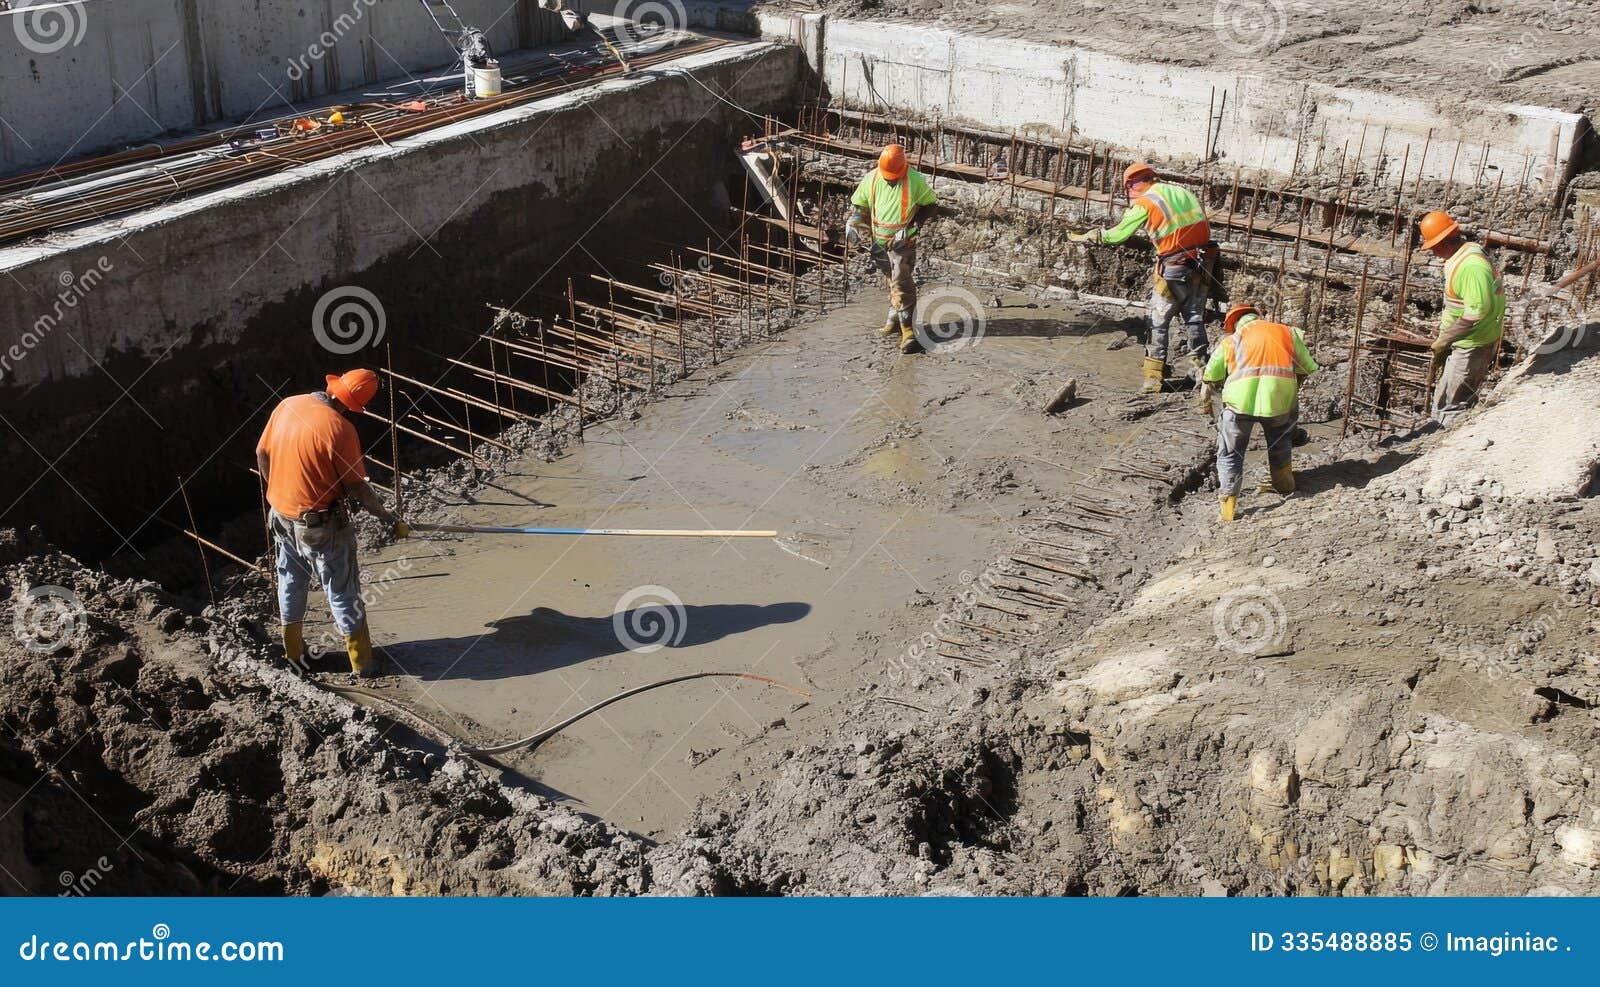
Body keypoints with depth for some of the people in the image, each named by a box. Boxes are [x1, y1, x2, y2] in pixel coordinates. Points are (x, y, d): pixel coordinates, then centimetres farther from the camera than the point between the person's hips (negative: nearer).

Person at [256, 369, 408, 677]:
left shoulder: (287, 405, -5)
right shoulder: (340, 429, -25)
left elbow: (262, 455, 6)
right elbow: (358, 489, -19)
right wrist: (393, 520, -8)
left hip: (282, 515, 7)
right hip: (321, 525, -7)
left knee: (290, 584, 23)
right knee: (342, 593, 8)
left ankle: (293, 652, 39)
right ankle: (362, 663, 20)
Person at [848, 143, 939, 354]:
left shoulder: (914, 180, -13)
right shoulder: (871, 179, -3)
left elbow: (931, 205, -2)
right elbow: (860, 204, 12)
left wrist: (913, 224, -14)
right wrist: (854, 224, -6)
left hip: (903, 240, -5)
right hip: (879, 240, 5)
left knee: (901, 283, -13)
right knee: (890, 281, 16)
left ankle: (908, 328, -13)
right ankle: (895, 317, 31)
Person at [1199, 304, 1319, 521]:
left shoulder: (1230, 340, 19)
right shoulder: (1288, 332, 22)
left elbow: (1209, 379, 22)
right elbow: (1308, 368, 23)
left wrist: (1205, 405, 38)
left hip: (1240, 399, -1)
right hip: (1281, 398, 2)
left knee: (1230, 453, 13)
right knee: (1281, 441, 30)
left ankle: (1228, 504, 7)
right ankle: (1285, 487, 41)